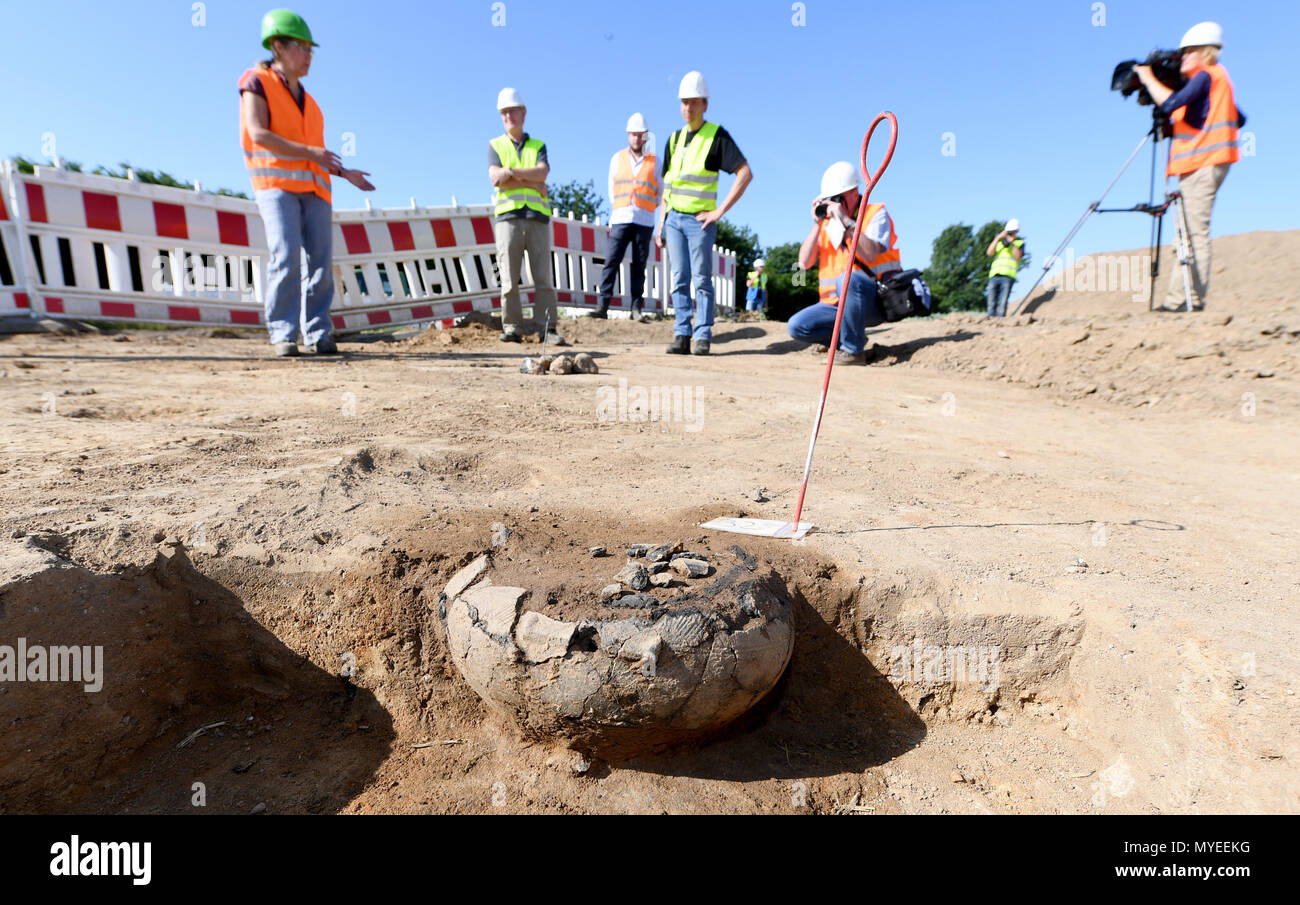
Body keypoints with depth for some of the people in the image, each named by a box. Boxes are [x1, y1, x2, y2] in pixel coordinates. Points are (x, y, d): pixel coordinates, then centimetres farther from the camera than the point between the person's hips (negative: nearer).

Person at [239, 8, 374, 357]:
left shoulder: (306, 100, 25)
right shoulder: (257, 83, 7)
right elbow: (258, 134, -9)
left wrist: (344, 172, 14)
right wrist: (310, 152, -15)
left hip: (313, 188, 6)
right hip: (276, 183, -5)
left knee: (320, 262, -6)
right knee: (286, 257, -19)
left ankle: (318, 333, -4)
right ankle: (282, 333, -15)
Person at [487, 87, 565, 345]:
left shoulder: (538, 145, 19)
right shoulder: (495, 145, 18)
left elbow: (542, 173, -2)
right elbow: (496, 178, -1)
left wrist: (511, 172, -6)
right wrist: (532, 182, -3)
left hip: (537, 217, 1)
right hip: (508, 216, 0)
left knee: (543, 277, -5)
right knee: (509, 278, -5)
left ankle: (547, 329, -3)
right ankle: (512, 328, -1)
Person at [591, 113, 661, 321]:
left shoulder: (654, 161, 10)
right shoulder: (617, 158, 13)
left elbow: (660, 192, 17)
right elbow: (612, 189, 19)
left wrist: (645, 208, 14)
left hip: (645, 221, 0)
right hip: (620, 219, 0)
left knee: (639, 266, -1)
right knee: (611, 262, -9)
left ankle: (637, 308, 1)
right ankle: (603, 306, -10)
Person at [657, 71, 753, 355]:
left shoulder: (717, 135, -1)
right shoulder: (674, 139, 16)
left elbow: (745, 174, -9)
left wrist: (720, 211, -13)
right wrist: (661, 224, 12)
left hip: (699, 220, -5)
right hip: (674, 218, 5)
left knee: (701, 280, -5)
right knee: (680, 279, 2)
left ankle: (703, 336, -1)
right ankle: (682, 335, 5)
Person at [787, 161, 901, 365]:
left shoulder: (876, 213, -2)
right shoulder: (827, 221, 10)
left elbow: (870, 256, -22)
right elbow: (804, 263, -2)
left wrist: (846, 222, -24)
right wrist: (817, 224, -8)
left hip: (875, 302, -5)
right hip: (835, 303, 5)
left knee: (848, 278, -37)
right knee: (796, 326, -15)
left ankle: (853, 350, -22)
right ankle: (856, 336, 5)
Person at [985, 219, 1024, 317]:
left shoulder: (1020, 242, 15)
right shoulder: (999, 241, 22)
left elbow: (1018, 256, -2)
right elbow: (989, 253, 4)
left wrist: (1012, 243, -9)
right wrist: (997, 238, -3)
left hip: (1008, 276, -3)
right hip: (994, 275, 3)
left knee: (1002, 303, -13)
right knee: (992, 302, -3)